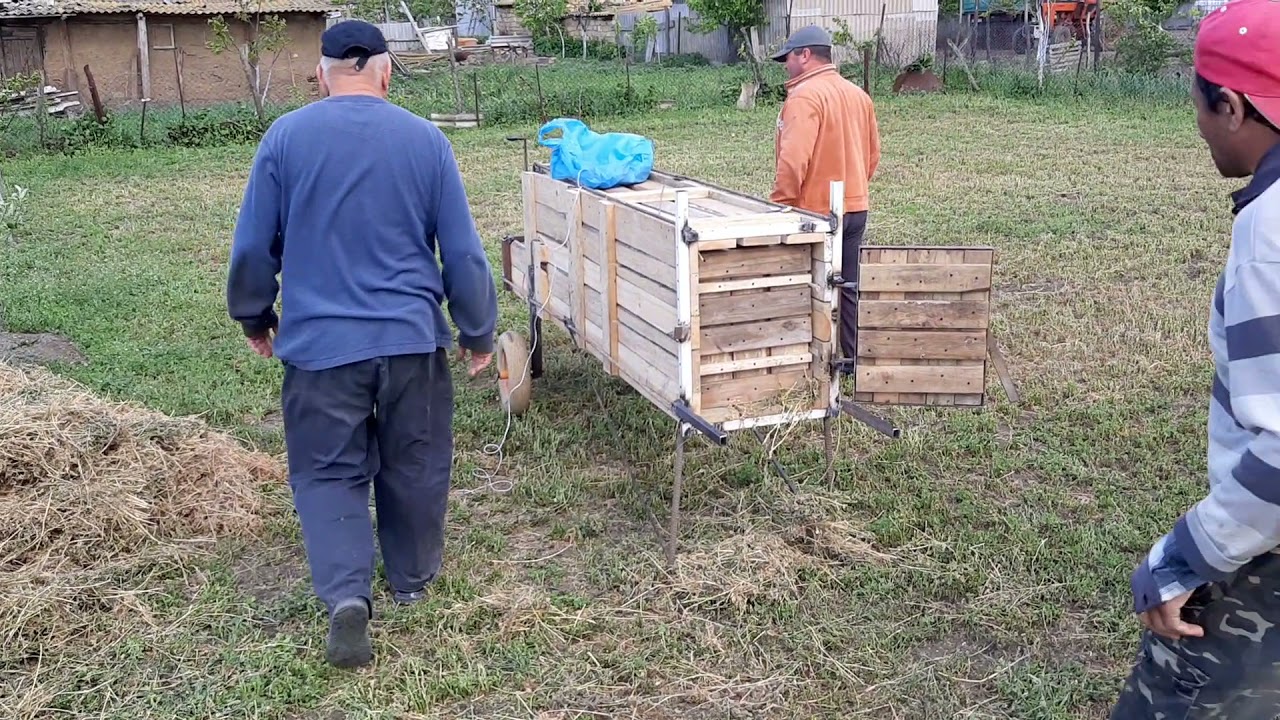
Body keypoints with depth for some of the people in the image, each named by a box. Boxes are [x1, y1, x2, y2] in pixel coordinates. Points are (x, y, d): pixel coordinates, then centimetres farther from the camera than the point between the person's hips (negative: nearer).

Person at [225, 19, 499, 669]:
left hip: (320, 342, -1)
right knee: (413, 465, 18)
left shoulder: (285, 136, -3)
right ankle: (412, 579, 34)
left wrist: (254, 317, 17)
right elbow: (463, 252, 0)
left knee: (327, 472, 10)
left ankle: (347, 593, -7)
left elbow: (254, 244, 1)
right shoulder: (426, 140, -2)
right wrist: (478, 332, 11)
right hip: (412, 338, 1)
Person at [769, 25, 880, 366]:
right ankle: (856, 359, 20)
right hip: (856, 208, 8)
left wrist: (779, 204, -16)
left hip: (815, 211, -8)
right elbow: (873, 154, 17)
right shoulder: (858, 95, 10)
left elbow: (794, 160, -25)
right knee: (849, 287, 14)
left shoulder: (805, 96, -16)